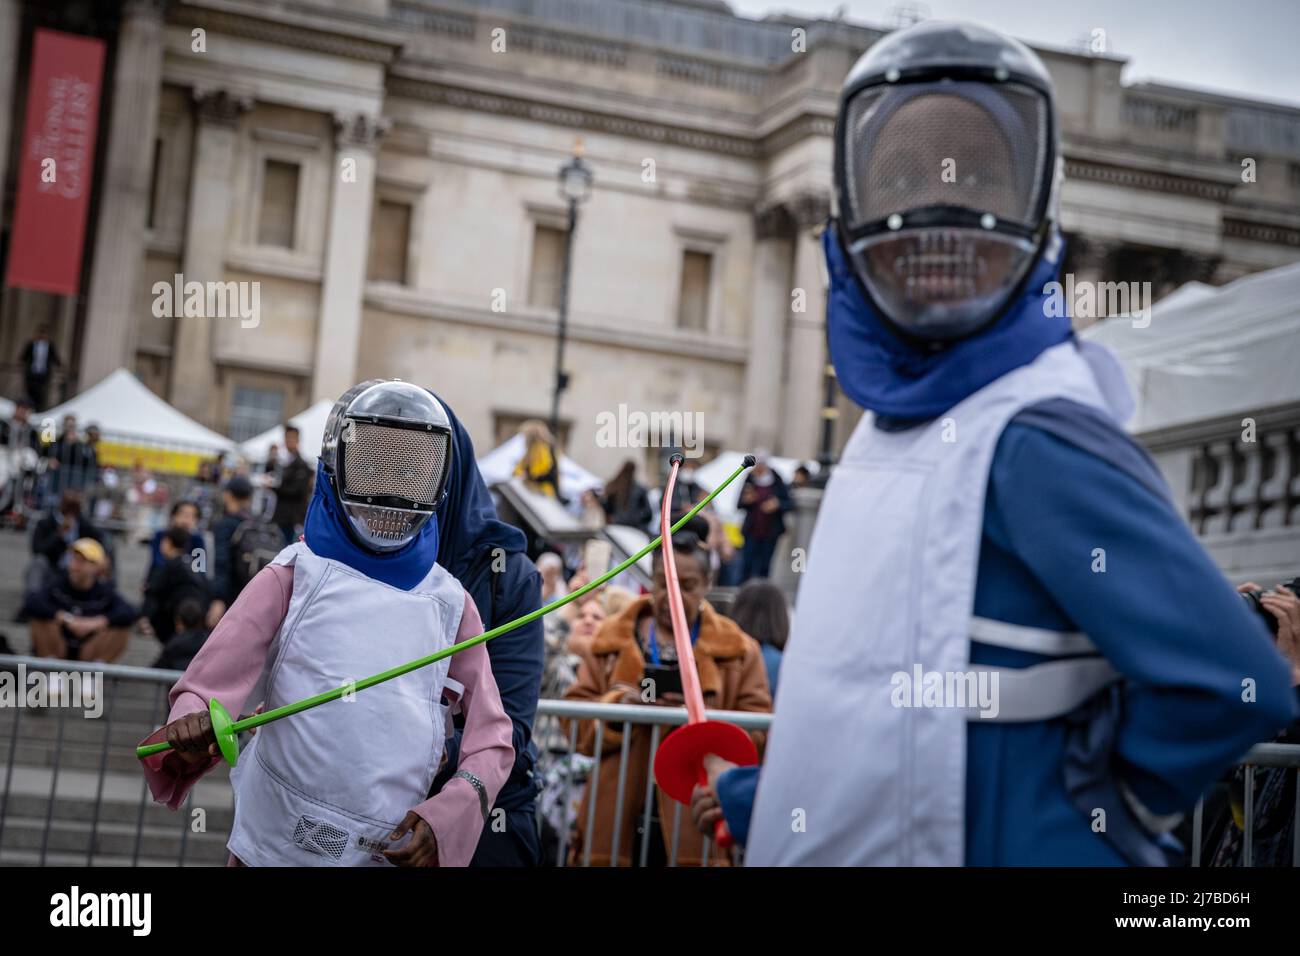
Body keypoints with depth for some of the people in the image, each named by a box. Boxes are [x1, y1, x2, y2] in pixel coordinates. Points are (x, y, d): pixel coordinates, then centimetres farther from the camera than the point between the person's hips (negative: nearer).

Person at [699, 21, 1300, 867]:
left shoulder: (1036, 440, -20)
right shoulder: (896, 418, 7)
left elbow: (1230, 681, -27)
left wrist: (1099, 808, -12)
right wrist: (759, 796, 21)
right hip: (859, 842, 8)